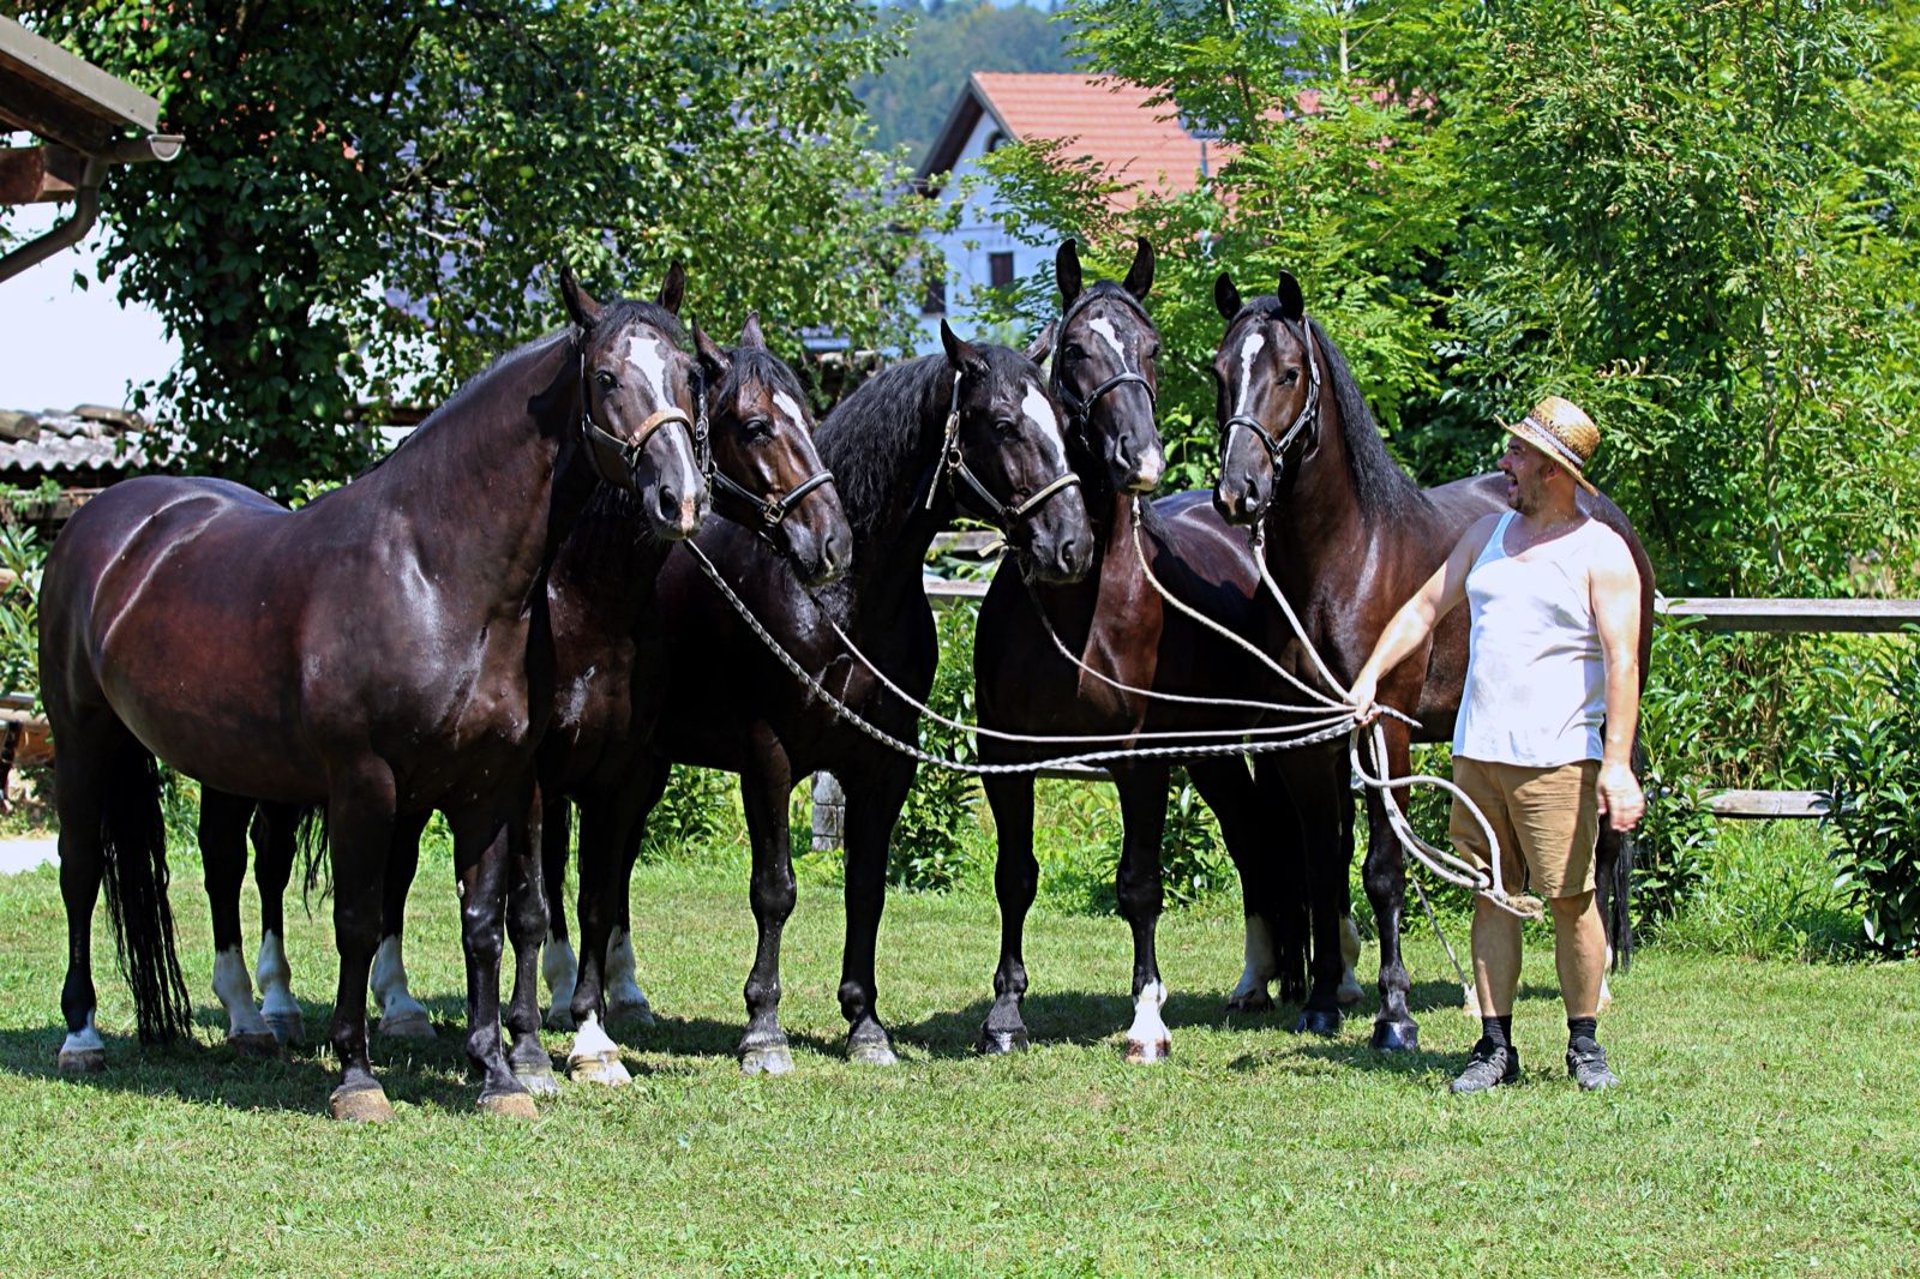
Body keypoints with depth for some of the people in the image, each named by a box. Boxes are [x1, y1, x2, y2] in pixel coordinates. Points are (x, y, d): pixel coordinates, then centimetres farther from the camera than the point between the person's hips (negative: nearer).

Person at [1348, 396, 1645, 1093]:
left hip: (1556, 759, -6)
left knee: (1571, 900, -3)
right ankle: (1495, 1046, 10)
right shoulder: (1490, 532, 13)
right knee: (1490, 897, 6)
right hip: (1477, 750, 6)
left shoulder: (1600, 553, -5)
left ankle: (1585, 1043, 9)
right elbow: (1426, 607, 18)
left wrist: (1618, 765, -20)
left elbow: (1622, 662, -12)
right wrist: (1371, 674, 4)